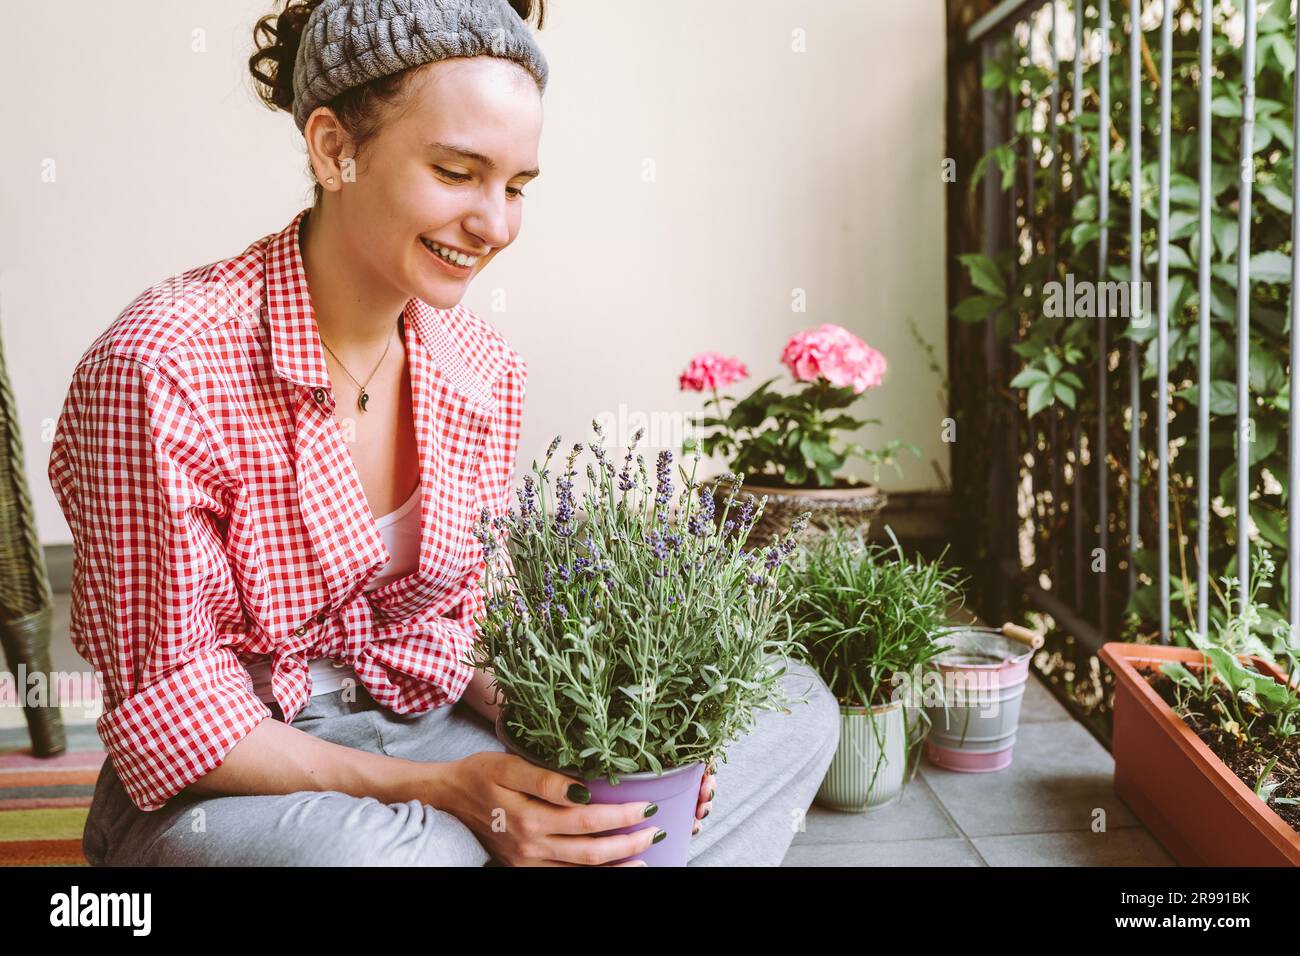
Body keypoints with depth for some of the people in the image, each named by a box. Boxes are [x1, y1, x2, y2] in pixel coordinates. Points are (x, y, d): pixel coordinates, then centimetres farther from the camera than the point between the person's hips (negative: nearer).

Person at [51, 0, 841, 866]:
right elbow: (171, 709, -18)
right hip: (236, 786, -5)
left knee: (791, 705, -1)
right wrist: (440, 790, -25)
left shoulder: (486, 371, -2)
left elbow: (470, 621, 6)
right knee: (377, 851, -41)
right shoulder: (159, 369, -21)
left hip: (431, 732, 6)